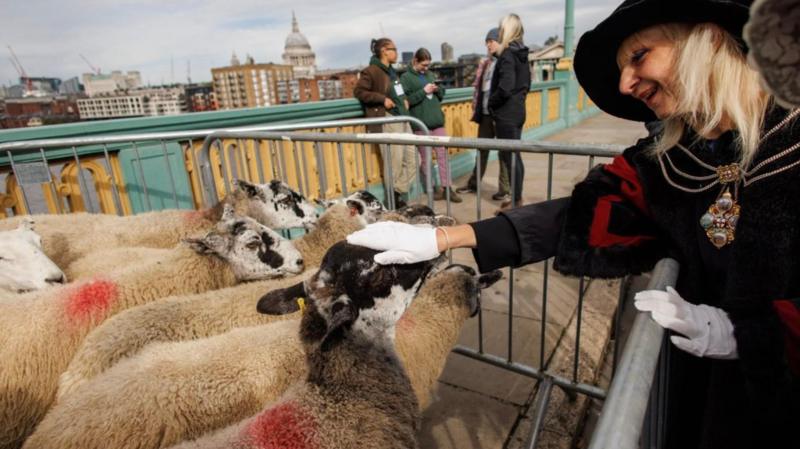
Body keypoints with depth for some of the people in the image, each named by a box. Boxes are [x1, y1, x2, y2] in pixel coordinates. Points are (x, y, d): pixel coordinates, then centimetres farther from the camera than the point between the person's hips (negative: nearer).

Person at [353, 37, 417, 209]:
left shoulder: (391, 70, 19)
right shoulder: (371, 71, -7)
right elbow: (358, 91, -12)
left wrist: (404, 99, 12)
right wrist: (382, 99, -17)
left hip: (402, 119, 9)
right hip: (387, 121, -9)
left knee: (411, 159, 6)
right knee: (394, 161, -6)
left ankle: (398, 194, 16)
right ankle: (394, 200, 9)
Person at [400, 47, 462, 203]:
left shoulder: (430, 75, 17)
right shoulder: (406, 77, -1)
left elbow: (441, 95, 22)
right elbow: (405, 100, -12)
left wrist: (437, 90, 0)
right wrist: (423, 91, -14)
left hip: (437, 121, 5)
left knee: (442, 154, 3)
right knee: (425, 157, 3)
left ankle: (446, 187, 8)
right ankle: (433, 188, 13)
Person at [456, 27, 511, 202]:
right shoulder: (485, 63, 14)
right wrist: (476, 108, 13)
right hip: (485, 113, 7)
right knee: (482, 149, 15)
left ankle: (505, 189, 10)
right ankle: (474, 184, 26)